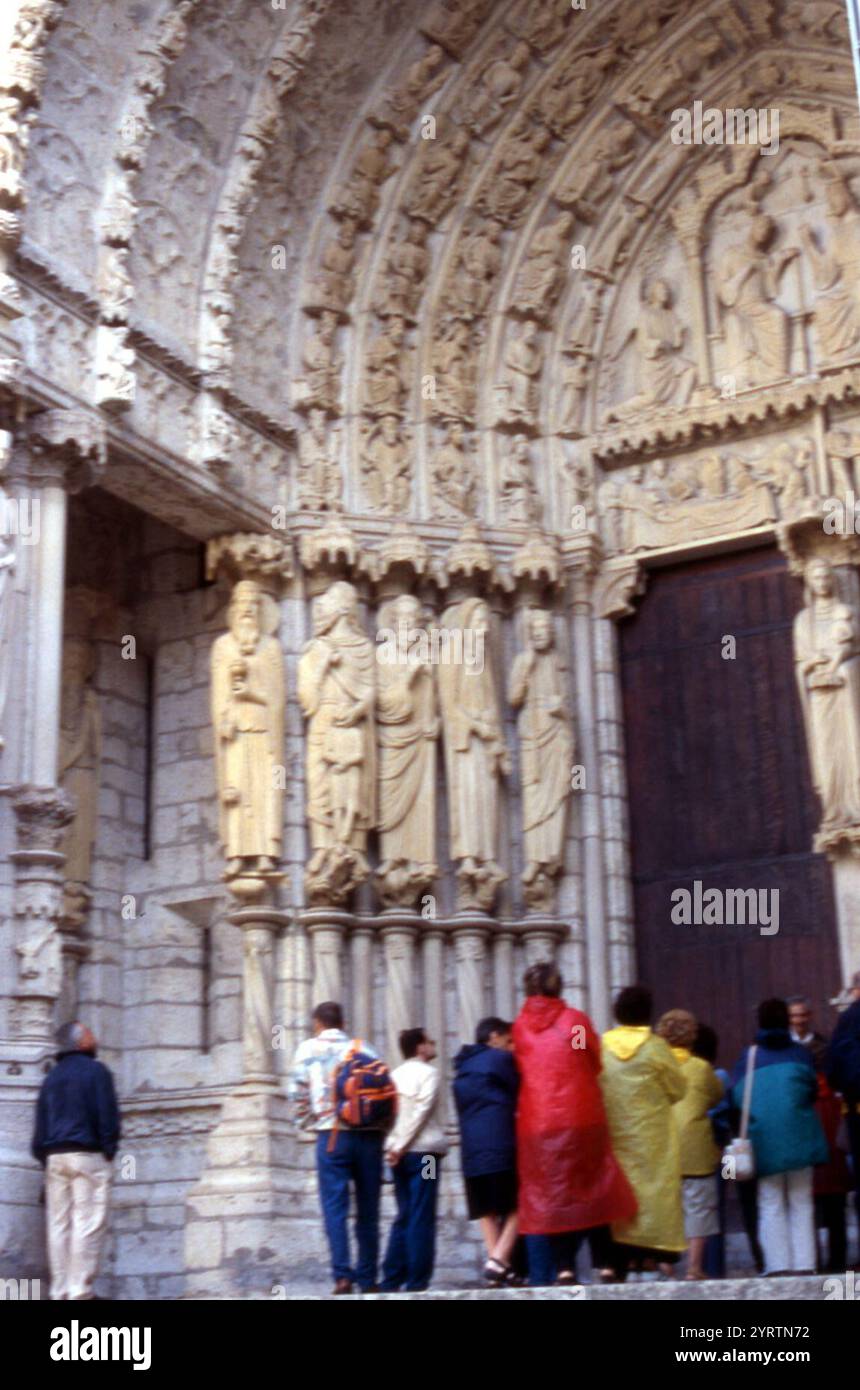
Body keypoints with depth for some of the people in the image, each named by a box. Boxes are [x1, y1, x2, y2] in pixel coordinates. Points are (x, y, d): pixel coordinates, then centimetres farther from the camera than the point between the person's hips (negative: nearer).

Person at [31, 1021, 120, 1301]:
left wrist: (44, 1157, 14)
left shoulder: (52, 1077, 16)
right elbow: (108, 1115, -9)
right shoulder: (96, 1071, -2)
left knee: (59, 1225, 5)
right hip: (88, 1155, -6)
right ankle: (80, 1290, -13)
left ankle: (60, 1290, 3)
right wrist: (108, 1150, -2)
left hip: (55, 1158, 6)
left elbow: (40, 1123, 14)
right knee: (88, 1223, -7)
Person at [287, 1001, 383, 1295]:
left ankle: (342, 1275, -12)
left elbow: (297, 1091, -2)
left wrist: (306, 1123, 11)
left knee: (335, 1208, -1)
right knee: (368, 1210, 9)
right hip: (369, 1135, 2)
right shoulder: (363, 1048, 12)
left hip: (332, 1135, -2)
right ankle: (367, 1279, 11)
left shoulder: (309, 1048, 6)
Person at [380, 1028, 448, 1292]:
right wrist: (402, 1146, -12)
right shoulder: (428, 1072, -4)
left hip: (399, 1151, 6)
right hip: (422, 1150, -6)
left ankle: (391, 1280, 10)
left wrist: (395, 1147, 4)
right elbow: (421, 1111, -13)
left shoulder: (395, 1074, 15)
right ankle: (416, 1282, -5)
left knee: (403, 1216, 13)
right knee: (422, 1218, -4)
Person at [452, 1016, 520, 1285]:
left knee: (487, 1211, 6)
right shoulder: (500, 1059, 2)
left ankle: (495, 1260, -3)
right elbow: (519, 1093, 6)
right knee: (517, 1207, -1)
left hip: (471, 1149, 6)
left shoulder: (463, 1067, 22)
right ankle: (499, 1260, -14)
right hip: (500, 1145, -6)